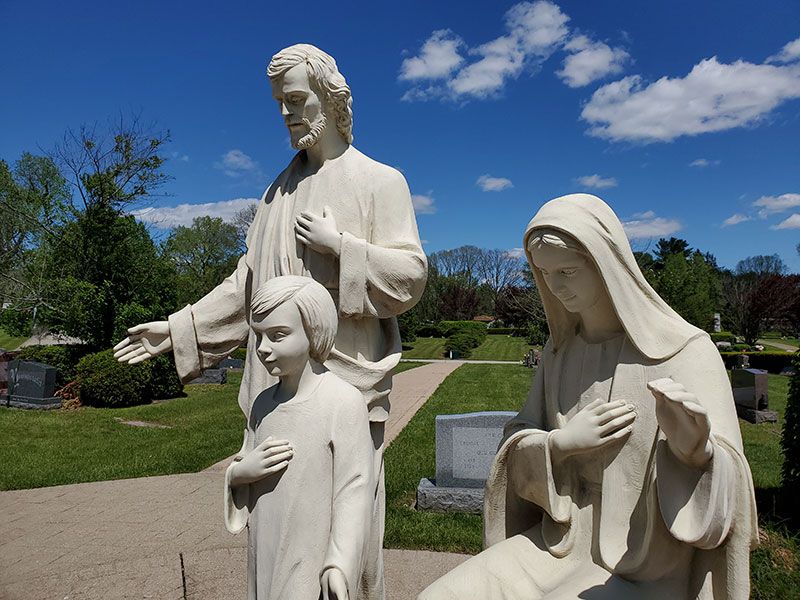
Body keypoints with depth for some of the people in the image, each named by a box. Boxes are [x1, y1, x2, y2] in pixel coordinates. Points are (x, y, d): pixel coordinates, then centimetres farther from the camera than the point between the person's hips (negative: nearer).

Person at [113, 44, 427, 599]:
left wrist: (339, 246, -16)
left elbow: (411, 277, -6)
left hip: (347, 377, -5)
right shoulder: (279, 192, 17)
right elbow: (249, 282, 18)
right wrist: (180, 327, 14)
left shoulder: (380, 181, 1)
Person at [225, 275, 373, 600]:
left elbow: (354, 489, -15)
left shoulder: (343, 402, -17)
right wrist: (240, 472, -9)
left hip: (312, 564, -5)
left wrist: (339, 565, -16)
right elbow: (243, 471, 12)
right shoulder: (262, 404, 2)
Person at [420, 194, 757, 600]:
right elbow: (518, 447, 6)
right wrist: (562, 442, -15)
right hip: (560, 543, 5)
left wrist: (695, 448, -37)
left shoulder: (686, 351, -13)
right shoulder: (559, 350, 4)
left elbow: (722, 497, -16)